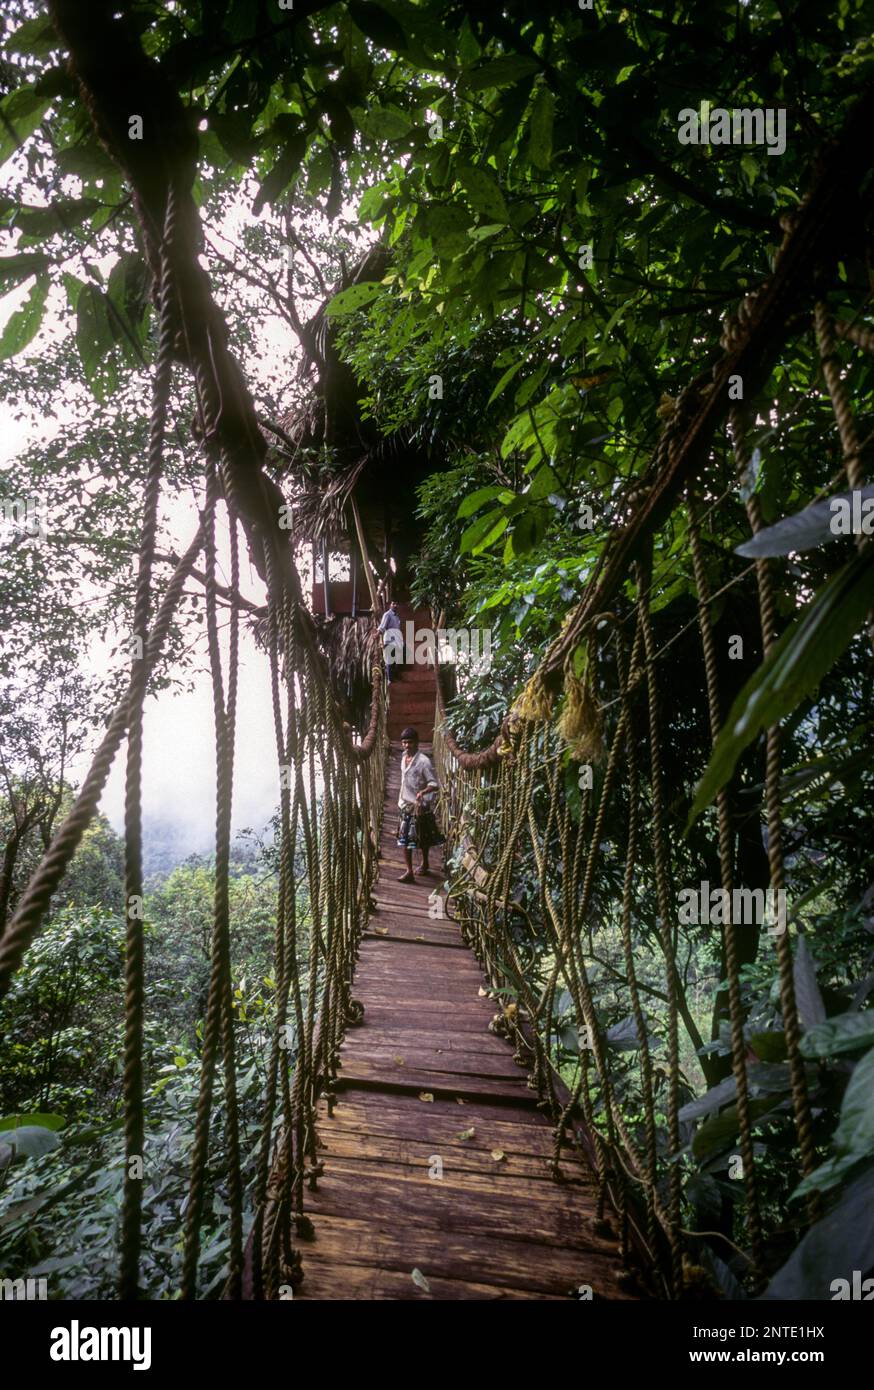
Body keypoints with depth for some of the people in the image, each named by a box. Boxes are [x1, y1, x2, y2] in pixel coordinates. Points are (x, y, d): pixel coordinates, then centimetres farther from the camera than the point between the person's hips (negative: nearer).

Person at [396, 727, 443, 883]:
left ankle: (425, 865, 20)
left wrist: (423, 792, -38)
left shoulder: (423, 761, -19)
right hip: (406, 804, 7)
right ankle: (409, 871, 17)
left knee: (423, 838, 5)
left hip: (420, 805, -7)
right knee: (404, 839, 8)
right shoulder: (404, 758, 5)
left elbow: (435, 784, -21)